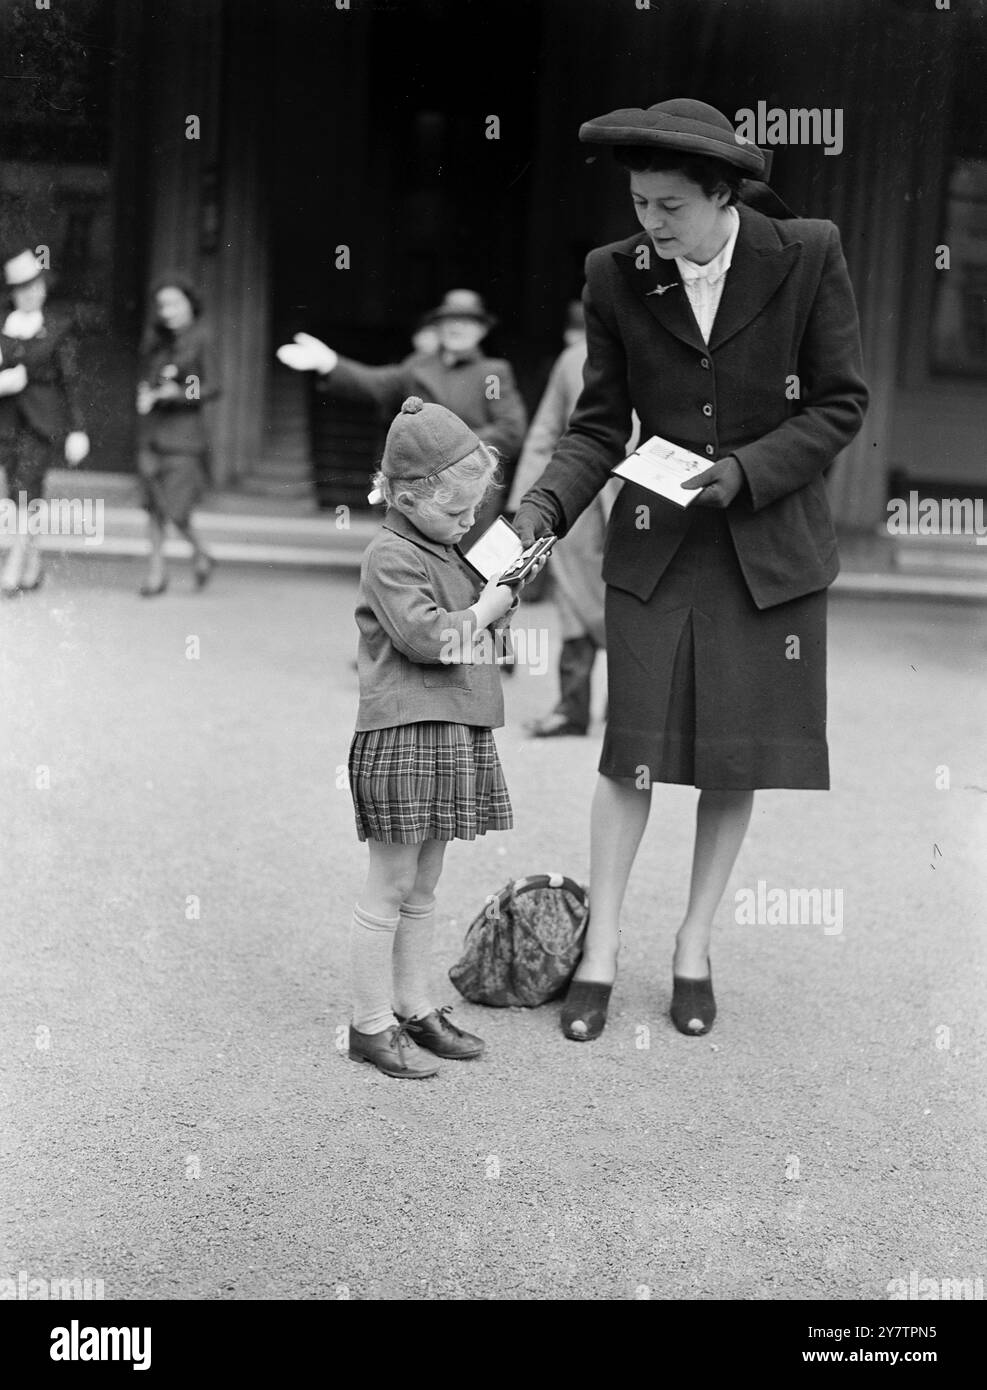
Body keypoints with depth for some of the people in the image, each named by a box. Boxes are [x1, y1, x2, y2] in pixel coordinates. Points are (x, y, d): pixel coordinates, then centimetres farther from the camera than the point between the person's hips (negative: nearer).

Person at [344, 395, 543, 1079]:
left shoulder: (446, 551, 17)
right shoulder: (391, 557, -12)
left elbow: (483, 631, 26)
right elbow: (427, 636, -23)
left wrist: (506, 589, 9)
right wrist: (485, 609, -9)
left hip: (457, 734, 9)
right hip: (403, 736, -9)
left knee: (423, 888, 16)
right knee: (390, 887, -1)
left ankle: (416, 1007, 26)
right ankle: (372, 1025, 8)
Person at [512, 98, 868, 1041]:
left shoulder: (808, 256, -10)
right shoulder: (615, 274, -5)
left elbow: (841, 405, -4)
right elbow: (600, 424, 0)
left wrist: (747, 471, -17)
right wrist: (545, 507, -16)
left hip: (769, 545, 0)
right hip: (654, 541, 1)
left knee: (739, 755, 6)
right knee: (634, 750, -1)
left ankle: (694, 946, 23)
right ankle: (600, 951, 14)